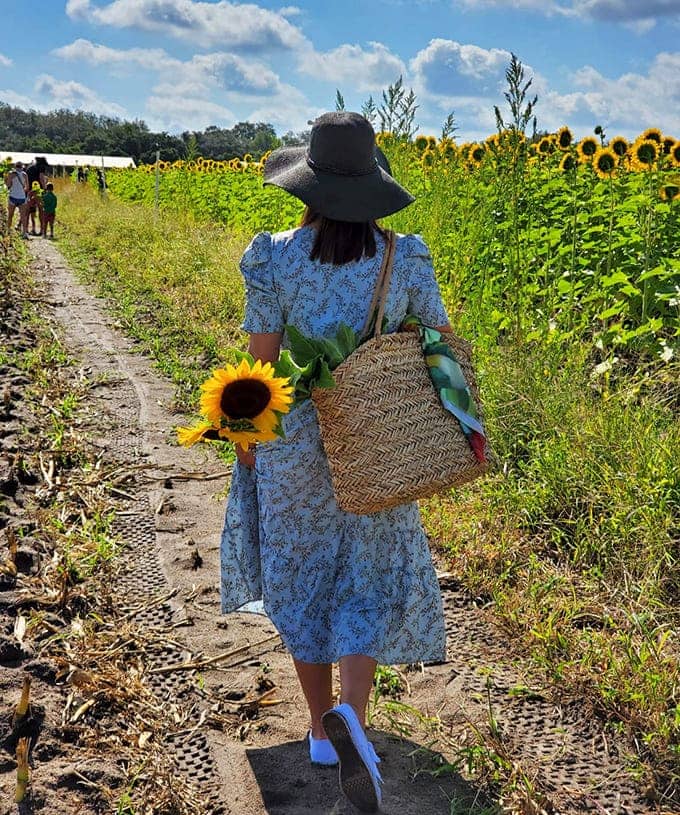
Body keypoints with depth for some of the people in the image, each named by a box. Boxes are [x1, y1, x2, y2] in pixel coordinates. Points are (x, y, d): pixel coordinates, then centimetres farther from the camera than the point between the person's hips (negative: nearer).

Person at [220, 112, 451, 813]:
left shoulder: (275, 257, -12)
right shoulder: (405, 257, -7)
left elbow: (260, 363, -9)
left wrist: (246, 438, 3)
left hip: (294, 441, -1)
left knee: (301, 576, 17)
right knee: (369, 576, 16)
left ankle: (322, 728, 27)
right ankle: (351, 712, -7)